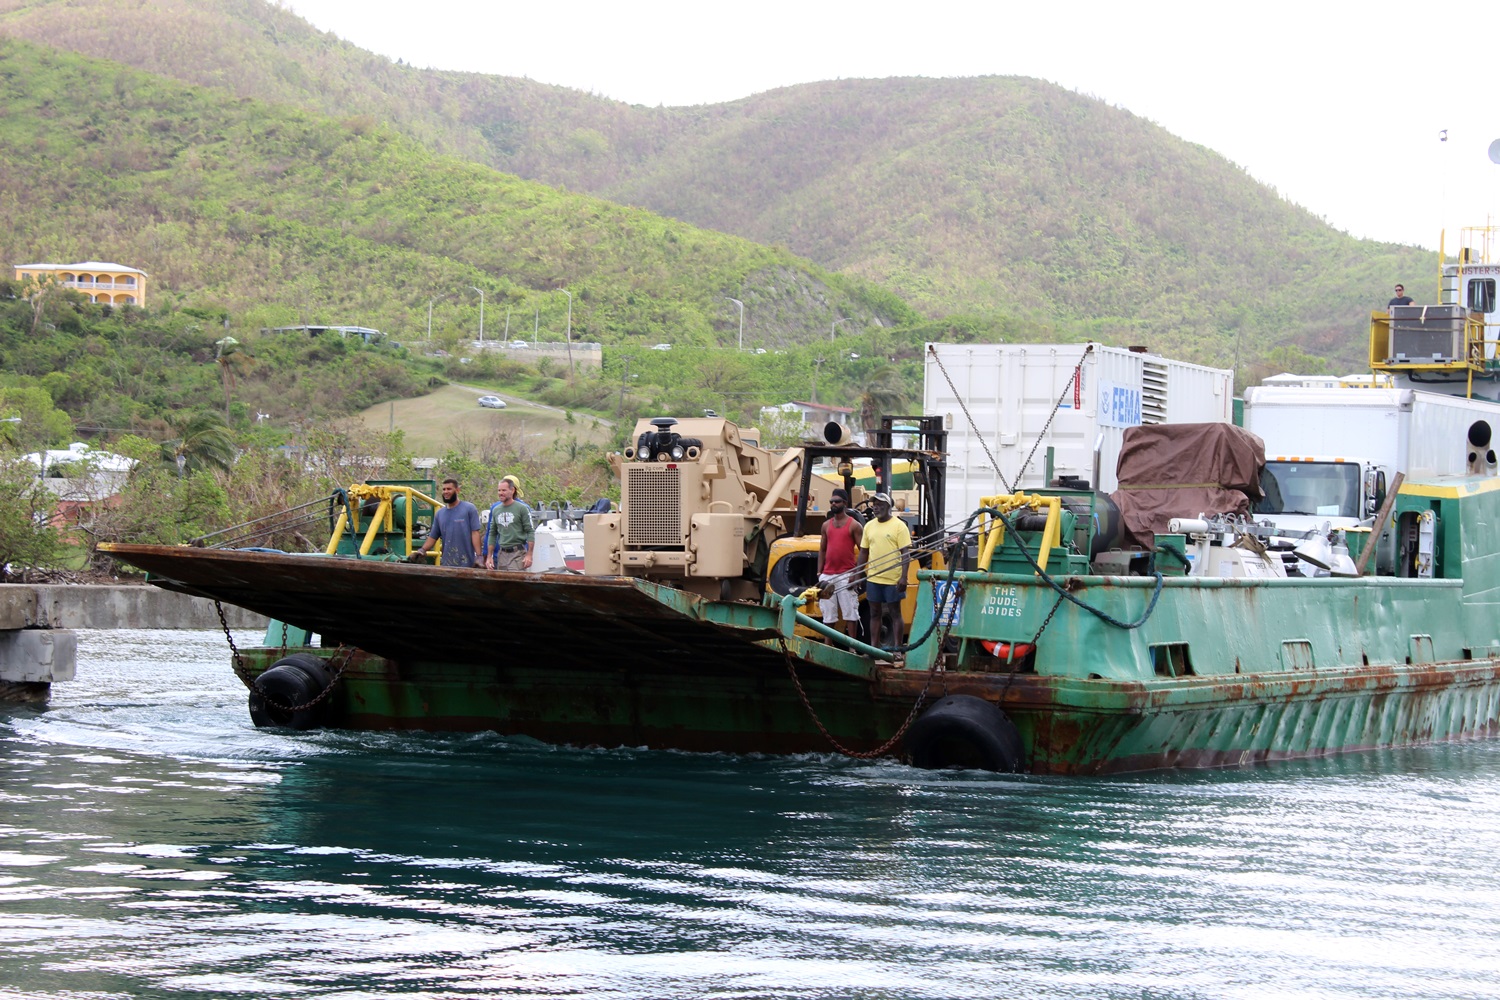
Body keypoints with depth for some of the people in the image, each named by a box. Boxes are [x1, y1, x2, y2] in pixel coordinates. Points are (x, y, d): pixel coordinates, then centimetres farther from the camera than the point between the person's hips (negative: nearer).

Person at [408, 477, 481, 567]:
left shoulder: (469, 509, 0)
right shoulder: (440, 513, 14)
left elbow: (475, 533, -5)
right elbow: (433, 536, 15)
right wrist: (422, 550, -1)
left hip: (466, 563, -4)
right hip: (446, 564, 4)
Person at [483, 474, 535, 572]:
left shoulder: (522, 508, -2)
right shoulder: (495, 510, 12)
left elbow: (530, 532, -4)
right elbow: (492, 534, 17)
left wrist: (529, 555, -12)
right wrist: (488, 556, 12)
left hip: (518, 553, -5)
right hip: (501, 555, 5)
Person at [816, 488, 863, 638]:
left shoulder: (853, 525, -2)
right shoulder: (826, 525, 14)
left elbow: (863, 551, -4)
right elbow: (822, 550, 16)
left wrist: (855, 574, -13)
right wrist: (819, 573, 7)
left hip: (846, 575, -5)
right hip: (827, 576, 5)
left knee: (850, 613, -3)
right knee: (828, 615, 8)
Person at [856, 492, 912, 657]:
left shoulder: (899, 526, -5)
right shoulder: (869, 526, 11)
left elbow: (906, 553, -9)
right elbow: (863, 552, 16)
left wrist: (903, 577, -17)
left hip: (893, 580, -5)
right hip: (873, 578, 5)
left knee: (895, 613, 2)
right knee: (874, 613, 10)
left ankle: (897, 648, 6)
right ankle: (874, 647, 16)